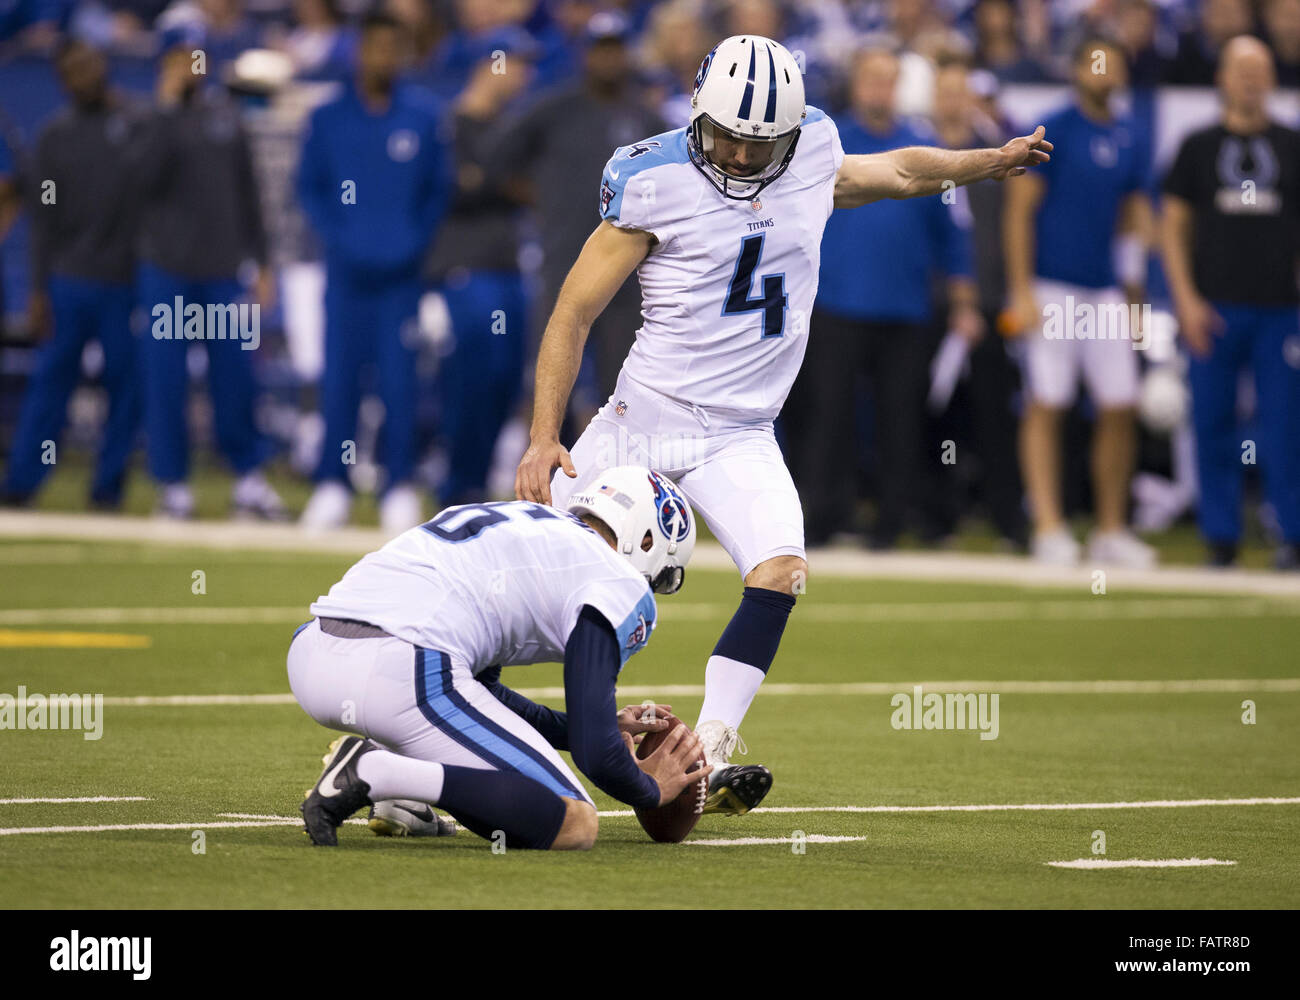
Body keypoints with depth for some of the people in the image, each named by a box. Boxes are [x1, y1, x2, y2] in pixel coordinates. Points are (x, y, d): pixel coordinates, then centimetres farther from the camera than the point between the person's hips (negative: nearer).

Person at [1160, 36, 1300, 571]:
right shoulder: (1198, 146, 7)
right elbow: (1173, 226, 7)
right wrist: (1187, 300, -4)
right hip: (1213, 310, 0)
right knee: (1213, 426, 1)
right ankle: (1221, 539, 10)